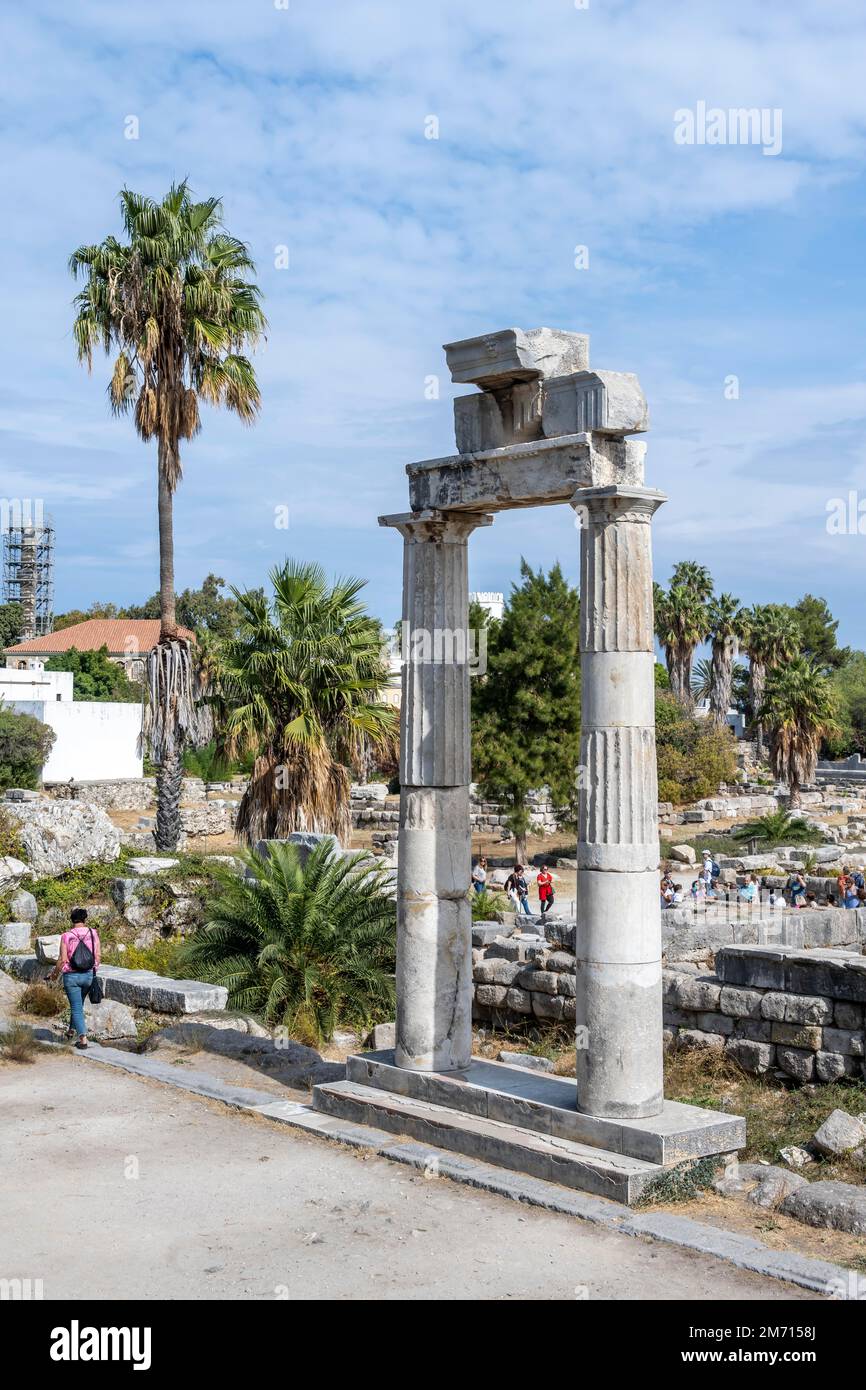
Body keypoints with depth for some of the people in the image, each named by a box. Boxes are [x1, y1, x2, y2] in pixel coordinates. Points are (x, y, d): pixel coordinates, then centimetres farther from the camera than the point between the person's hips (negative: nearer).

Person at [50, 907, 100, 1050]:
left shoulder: (66, 936, -11)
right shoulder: (93, 933, -4)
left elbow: (63, 960, -12)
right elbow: (98, 955, -3)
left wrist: (55, 972, 4)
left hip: (71, 976, -3)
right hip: (88, 975, 3)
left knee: (77, 1008, 3)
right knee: (78, 1004, 26)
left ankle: (83, 1039, -7)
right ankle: (71, 1030, 39)